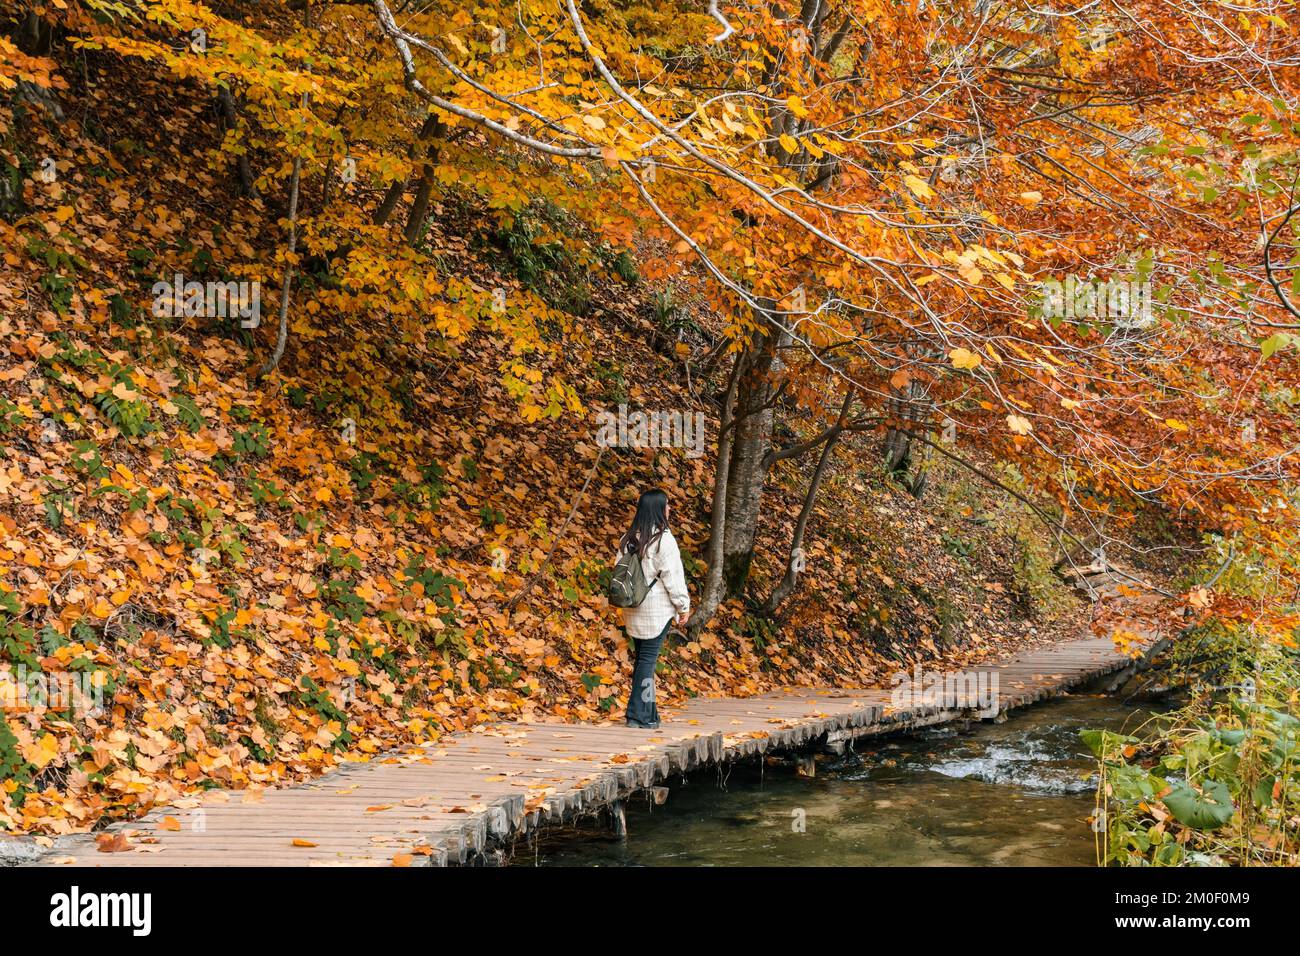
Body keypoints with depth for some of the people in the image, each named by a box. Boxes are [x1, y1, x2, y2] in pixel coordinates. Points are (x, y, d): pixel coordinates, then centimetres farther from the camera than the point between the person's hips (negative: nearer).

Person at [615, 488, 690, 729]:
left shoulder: (628, 539, 7)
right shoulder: (663, 540, -14)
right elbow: (672, 577, -13)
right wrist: (683, 606, -4)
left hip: (633, 609, 7)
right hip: (657, 610, -7)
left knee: (642, 658, 14)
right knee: (648, 659, -3)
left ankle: (648, 712, 20)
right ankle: (638, 714, -3)